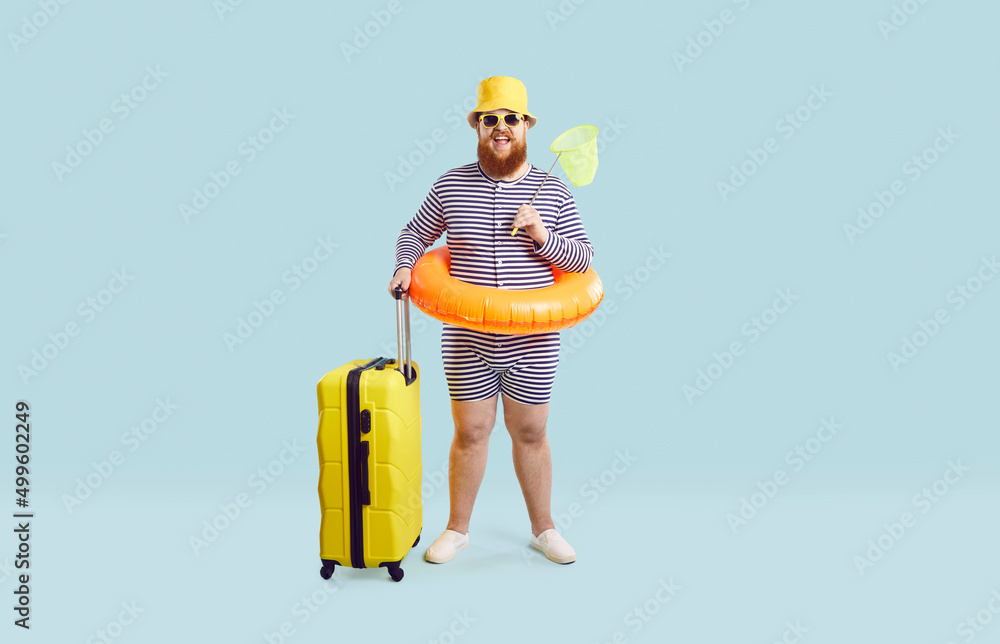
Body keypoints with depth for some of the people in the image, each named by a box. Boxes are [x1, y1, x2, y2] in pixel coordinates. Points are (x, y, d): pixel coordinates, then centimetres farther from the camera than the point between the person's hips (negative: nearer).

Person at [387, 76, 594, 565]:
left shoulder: (552, 191, 2)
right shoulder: (450, 185, 2)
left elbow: (582, 258, 2)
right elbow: (415, 233, 15)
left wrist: (542, 235, -15)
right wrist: (404, 266, -5)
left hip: (532, 343, 0)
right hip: (467, 340, 0)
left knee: (530, 434, 11)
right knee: (469, 434, 8)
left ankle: (543, 528, 30)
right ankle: (457, 529, 28)